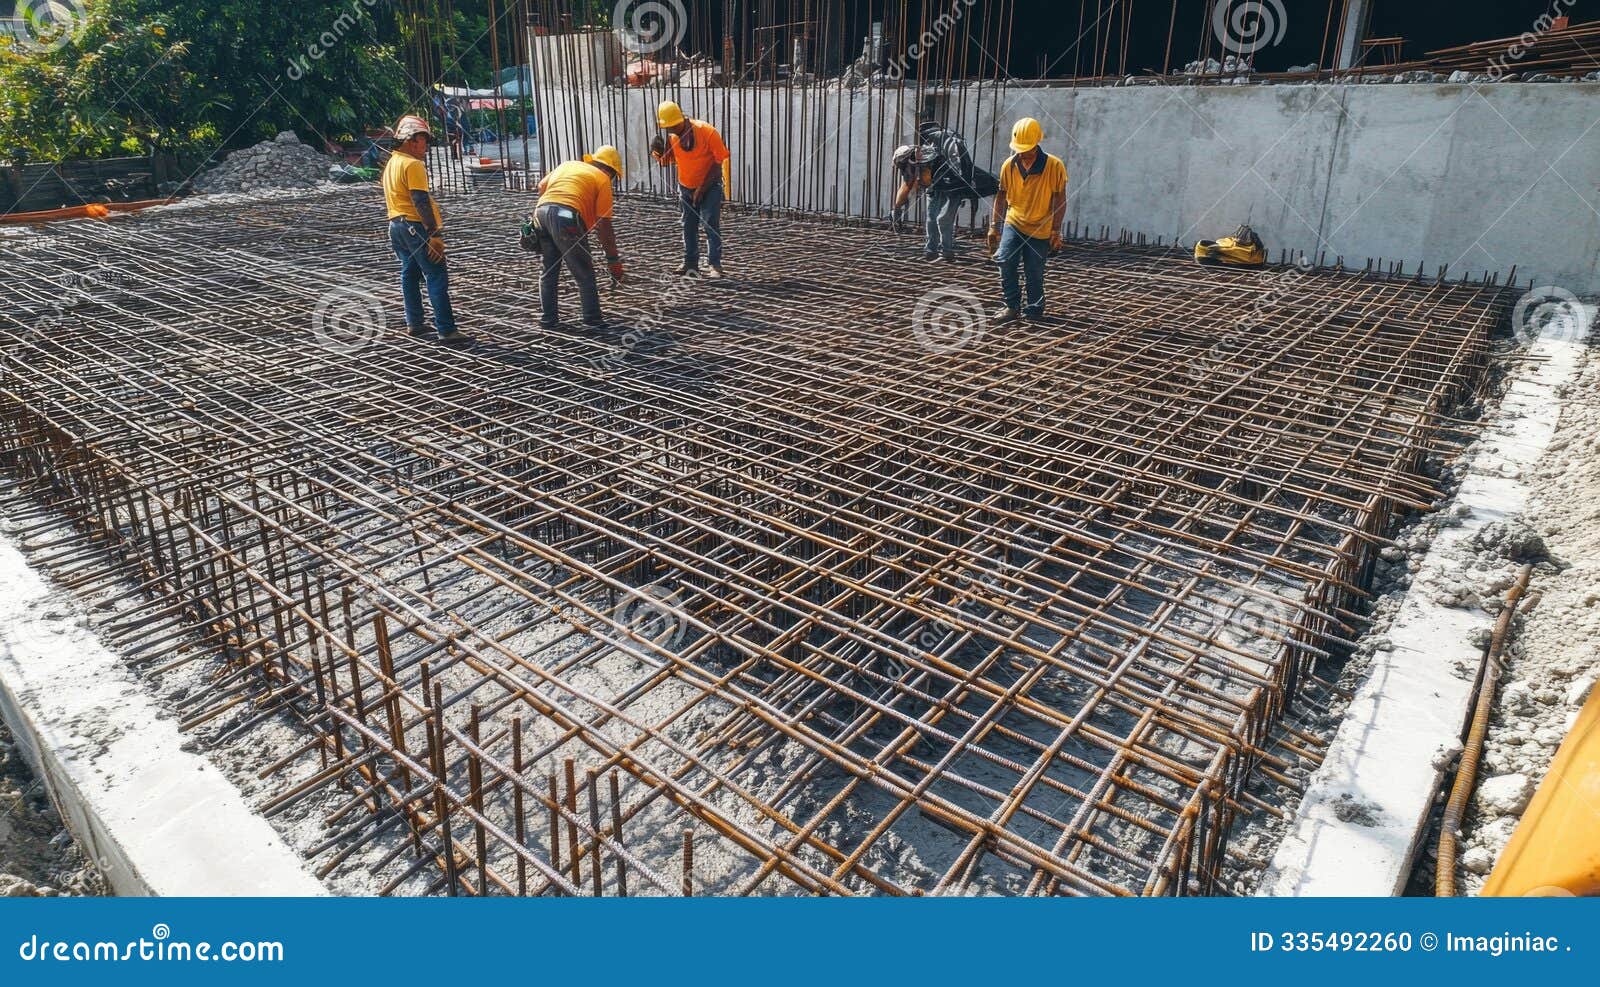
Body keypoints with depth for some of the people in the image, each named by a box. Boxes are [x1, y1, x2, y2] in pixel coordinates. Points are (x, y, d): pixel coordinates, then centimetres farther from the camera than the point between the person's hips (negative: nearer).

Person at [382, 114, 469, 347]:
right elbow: (421, 201, -21)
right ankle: (446, 331, -15)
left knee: (410, 273, 16)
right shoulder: (412, 165, -14)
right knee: (437, 277, -10)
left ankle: (414, 323, 21)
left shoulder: (391, 164, 16)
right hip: (415, 226, -10)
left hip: (396, 225, 10)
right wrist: (435, 234, -23)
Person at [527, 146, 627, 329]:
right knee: (584, 274, 7)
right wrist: (613, 259, 6)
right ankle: (592, 319, 11)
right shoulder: (603, 179, 10)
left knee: (548, 271, 19)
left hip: (541, 211, 6)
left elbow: (541, 187, 20)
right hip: (566, 218, -6)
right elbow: (604, 225, 3)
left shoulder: (568, 165, 27)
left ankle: (547, 318, 24)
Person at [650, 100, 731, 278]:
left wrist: (703, 187, -18)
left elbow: (718, 161, -16)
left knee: (710, 224, -13)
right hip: (686, 186, 5)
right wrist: (659, 152, -21)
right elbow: (668, 161, 2)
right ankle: (690, 263, 17)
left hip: (710, 185, -5)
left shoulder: (707, 131, -22)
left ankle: (714, 265, -10)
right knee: (688, 226, 8)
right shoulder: (671, 136, -8)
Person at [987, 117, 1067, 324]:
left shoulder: (1054, 165, -10)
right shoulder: (1009, 165, -2)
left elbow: (1060, 200, -4)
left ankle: (1034, 311, 20)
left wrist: (1056, 231, -6)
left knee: (1034, 273, 2)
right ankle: (1012, 306, -3)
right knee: (1005, 260, -17)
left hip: (1040, 230, -2)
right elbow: (1001, 197, 8)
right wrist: (994, 226, 6)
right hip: (1013, 223, 2)